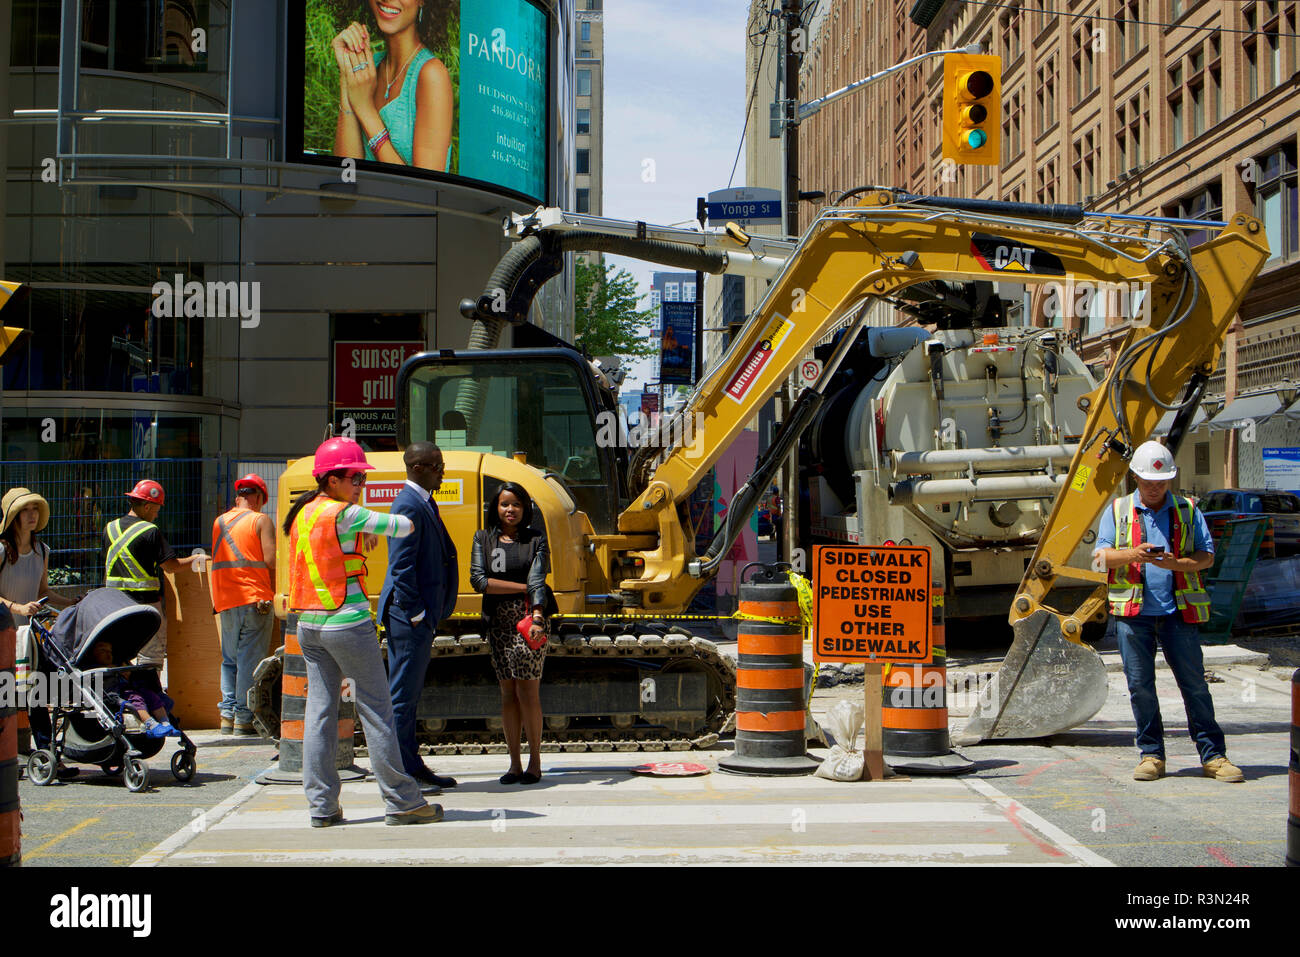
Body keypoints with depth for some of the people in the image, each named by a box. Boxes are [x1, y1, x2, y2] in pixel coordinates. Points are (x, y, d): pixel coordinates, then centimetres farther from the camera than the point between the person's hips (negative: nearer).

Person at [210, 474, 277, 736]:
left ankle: (227, 714, 10)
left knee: (230, 660, 15)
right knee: (250, 660, -2)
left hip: (225, 601, 5)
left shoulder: (219, 521, 15)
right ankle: (244, 718, -3)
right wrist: (272, 588, 2)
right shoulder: (261, 521, -2)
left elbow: (216, 559, 12)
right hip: (255, 597, -5)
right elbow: (270, 560, -11)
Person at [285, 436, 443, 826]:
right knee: (376, 710, -1)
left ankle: (321, 805, 7)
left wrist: (363, 533, 11)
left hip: (308, 625, 8)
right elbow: (400, 527, -8)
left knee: (319, 711, 8)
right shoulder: (344, 514, -13)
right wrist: (412, 521, 13)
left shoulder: (303, 514, 11)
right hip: (347, 623, -8)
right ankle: (401, 801, 3)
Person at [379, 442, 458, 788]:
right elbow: (401, 566, -21)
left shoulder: (424, 503, 16)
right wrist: (417, 614, -19)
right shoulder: (408, 506, -16)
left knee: (408, 693, 15)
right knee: (403, 694, -4)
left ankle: (411, 766, 23)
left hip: (419, 617, 11)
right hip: (410, 616, -11)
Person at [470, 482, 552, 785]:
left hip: (528, 619, -3)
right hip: (498, 623, 3)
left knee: (527, 692, -6)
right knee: (507, 693, 5)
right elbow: (478, 580, -2)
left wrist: (537, 617, -24)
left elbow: (538, 581, -8)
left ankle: (534, 762, 3)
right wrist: (521, 587, -7)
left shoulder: (536, 540, 3)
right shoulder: (483, 539, 10)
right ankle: (514, 763, 11)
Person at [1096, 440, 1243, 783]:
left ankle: (1213, 756, 5)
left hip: (1178, 611, 0)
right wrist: (1132, 555, -17)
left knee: (1194, 683, 0)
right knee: (1140, 684, 2)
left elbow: (1207, 555, 4)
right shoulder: (1117, 511, 10)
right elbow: (1101, 556, 3)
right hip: (1133, 613, 0)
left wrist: (1175, 563, -15)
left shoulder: (1187, 512, 10)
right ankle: (1151, 755, 12)